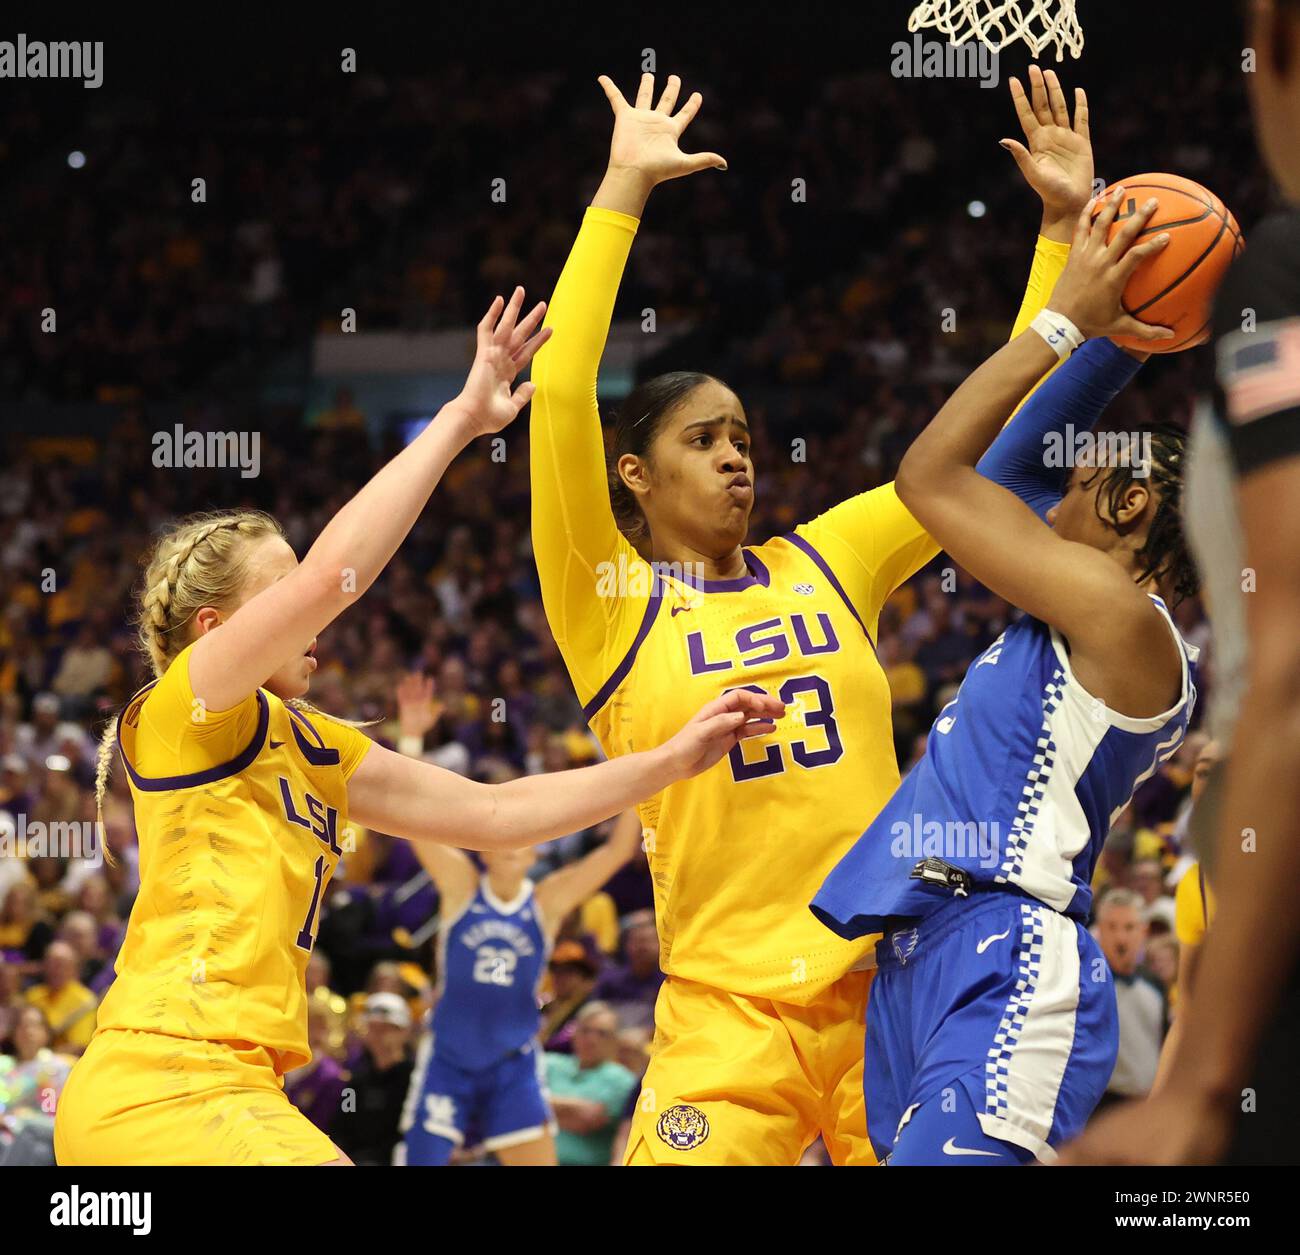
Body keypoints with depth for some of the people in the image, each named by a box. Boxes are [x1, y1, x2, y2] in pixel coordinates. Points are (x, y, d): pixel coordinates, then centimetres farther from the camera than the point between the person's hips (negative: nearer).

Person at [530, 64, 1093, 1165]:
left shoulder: (826, 564, 12)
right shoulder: (610, 602, 1)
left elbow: (999, 435, 15)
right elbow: (560, 396, -11)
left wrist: (1062, 227, 10)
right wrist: (623, 192, -12)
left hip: (894, 991, 4)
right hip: (730, 1017, -3)